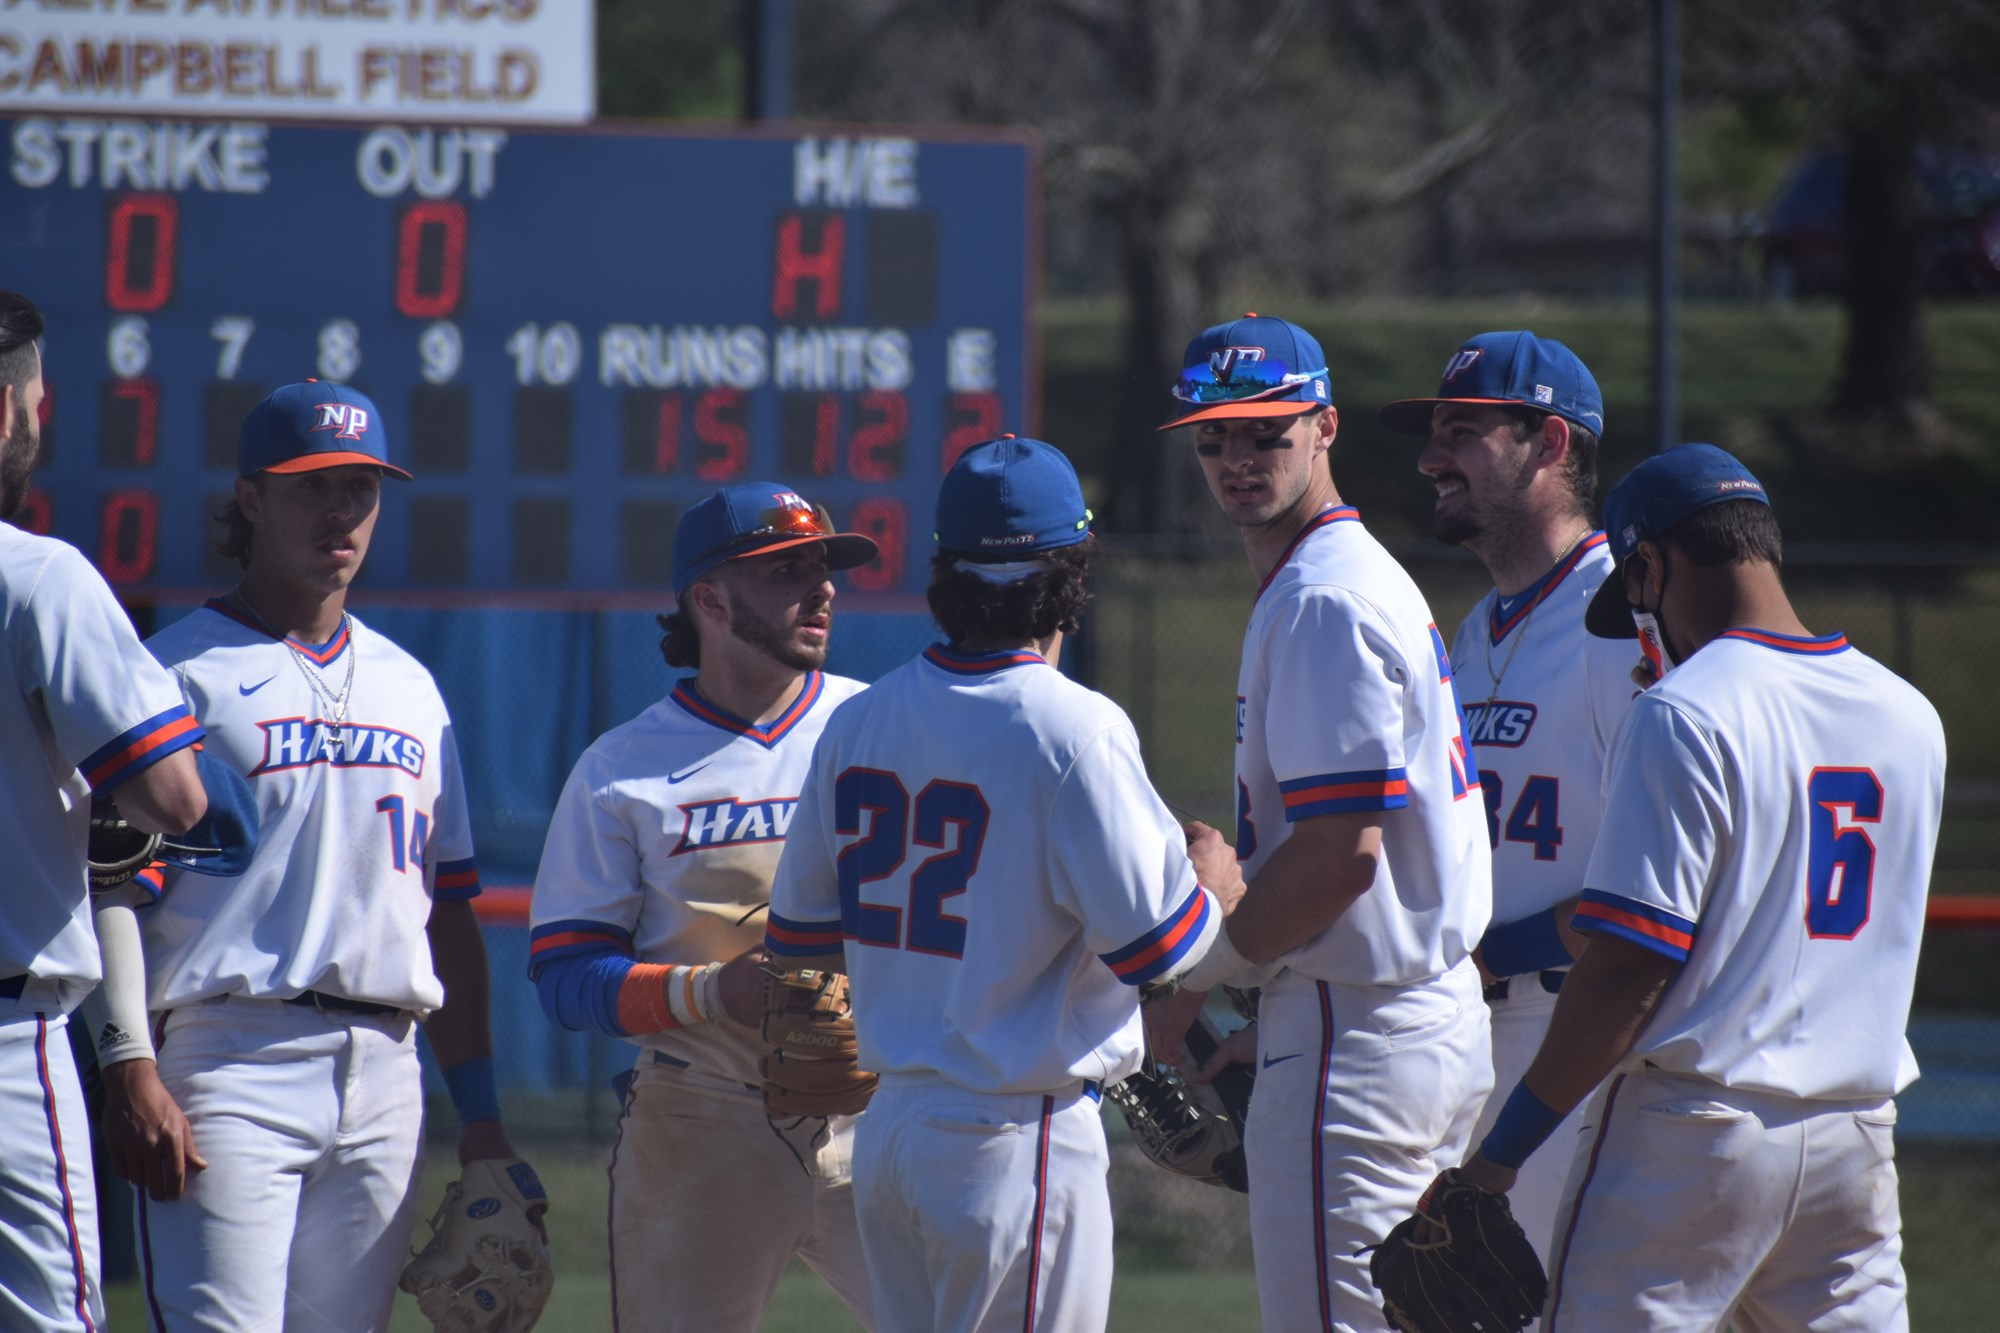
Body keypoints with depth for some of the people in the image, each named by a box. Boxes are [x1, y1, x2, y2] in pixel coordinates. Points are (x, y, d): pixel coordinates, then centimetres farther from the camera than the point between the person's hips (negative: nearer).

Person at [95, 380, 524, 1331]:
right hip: (232, 1064, -6)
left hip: (384, 1071, 6)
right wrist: (131, 1075, -17)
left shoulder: (409, 688, 20)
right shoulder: (179, 671, 1)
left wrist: (478, 1109, 15)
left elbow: (448, 911, 21)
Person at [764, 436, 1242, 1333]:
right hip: (1016, 1140, -7)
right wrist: (1217, 890, 7)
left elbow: (798, 938, 11)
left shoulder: (857, 723, 5)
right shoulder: (1070, 729, -15)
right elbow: (1153, 942, -15)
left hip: (884, 1128, 7)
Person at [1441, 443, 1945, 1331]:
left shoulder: (1683, 716, -12)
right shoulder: (1911, 718, 9)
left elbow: (1630, 968, -15)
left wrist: (1504, 1149, -11)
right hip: (1856, 1139, 6)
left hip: (1693, 1129, -6)